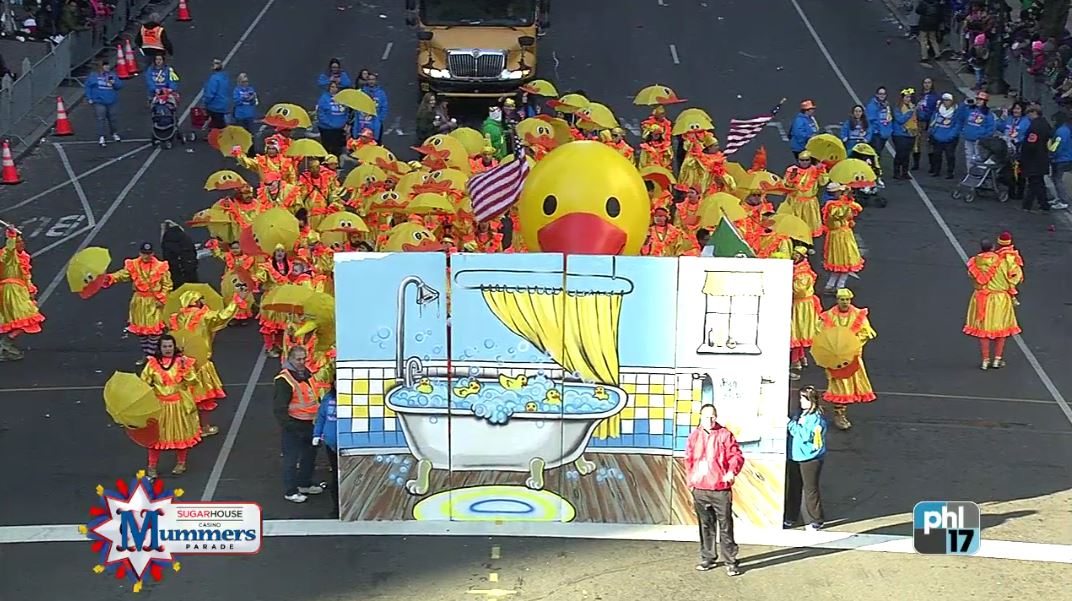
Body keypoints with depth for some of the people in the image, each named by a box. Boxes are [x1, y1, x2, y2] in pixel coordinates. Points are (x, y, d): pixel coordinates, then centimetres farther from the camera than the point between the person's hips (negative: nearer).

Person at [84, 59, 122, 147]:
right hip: (99, 101, -3)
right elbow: (88, 86, 2)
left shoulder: (112, 75, 7)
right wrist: (89, 98, -4)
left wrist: (114, 83, -17)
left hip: (111, 101, 3)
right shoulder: (93, 76, 0)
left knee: (112, 118, 14)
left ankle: (114, 133, 35)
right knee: (101, 119, -11)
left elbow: (120, 85, 4)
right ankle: (101, 137, -9)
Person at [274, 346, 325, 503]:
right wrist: (287, 425, -25)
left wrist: (319, 416, 21)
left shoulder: (307, 374, 8)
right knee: (291, 458, -1)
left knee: (309, 454, 21)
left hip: (309, 423, 9)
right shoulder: (284, 380, -19)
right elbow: (279, 406, -21)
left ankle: (305, 484, 38)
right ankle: (290, 491, 8)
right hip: (294, 425, -9)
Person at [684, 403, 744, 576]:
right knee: (705, 526, 11)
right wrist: (691, 481, 9)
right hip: (700, 490, 3)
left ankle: (730, 562, 1)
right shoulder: (694, 437, 9)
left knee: (725, 526, -3)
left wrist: (732, 471, -22)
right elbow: (689, 460, 16)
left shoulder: (725, 434, -1)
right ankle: (707, 558, 21)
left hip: (721, 489, -3)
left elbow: (736, 455, -5)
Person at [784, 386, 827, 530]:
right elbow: (790, 430, 21)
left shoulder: (817, 418, -15)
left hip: (810, 458, -8)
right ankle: (790, 518, 26)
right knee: (792, 488, 14)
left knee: (810, 489, 1)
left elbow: (806, 436, -23)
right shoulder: (798, 412, 11)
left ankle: (816, 520, 13)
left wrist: (792, 425, -17)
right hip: (794, 457, 8)